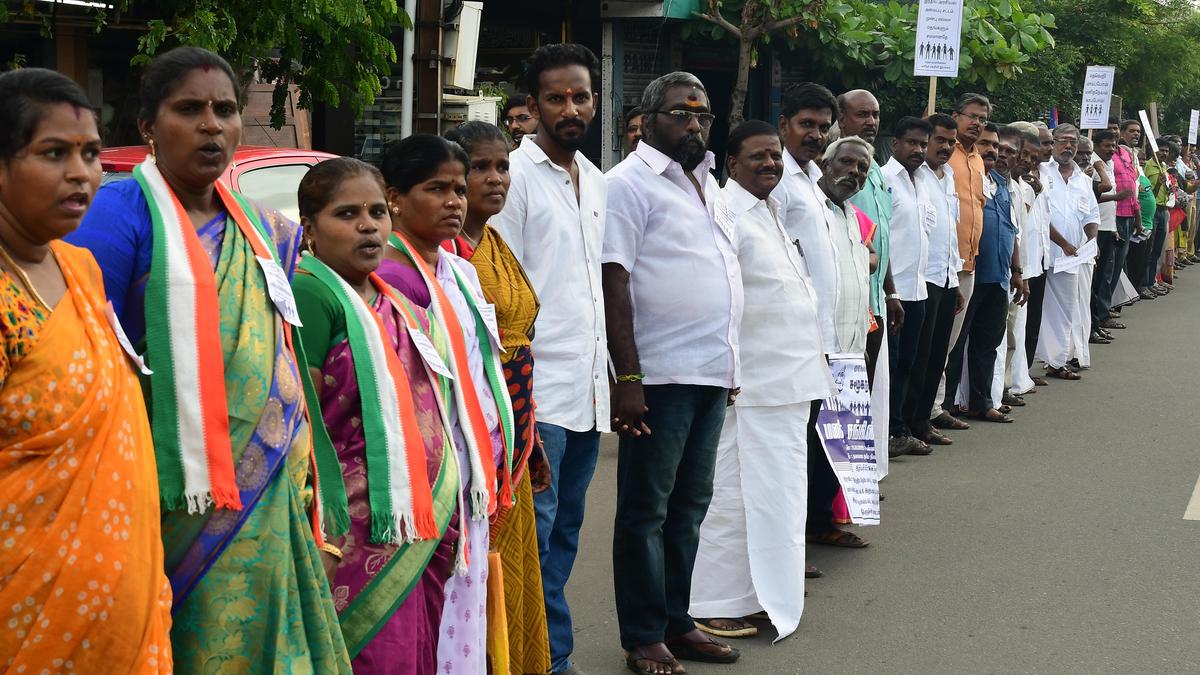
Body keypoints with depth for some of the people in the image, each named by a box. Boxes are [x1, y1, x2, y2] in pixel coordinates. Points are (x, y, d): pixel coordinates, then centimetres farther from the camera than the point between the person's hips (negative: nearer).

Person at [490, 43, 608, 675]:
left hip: (590, 385, 7)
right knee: (537, 529, -6)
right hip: (539, 384, -7)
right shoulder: (516, 175, -6)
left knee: (565, 528, 11)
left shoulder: (597, 183, 16)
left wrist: (607, 372, 16)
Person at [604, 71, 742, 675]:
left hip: (712, 374, 8)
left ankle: (676, 622, 25)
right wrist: (627, 378, -19)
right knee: (647, 510, 2)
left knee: (690, 506, 14)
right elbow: (614, 283, -14)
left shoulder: (707, 181, 16)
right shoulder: (630, 184, -8)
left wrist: (728, 364, 18)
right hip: (659, 375, -8)